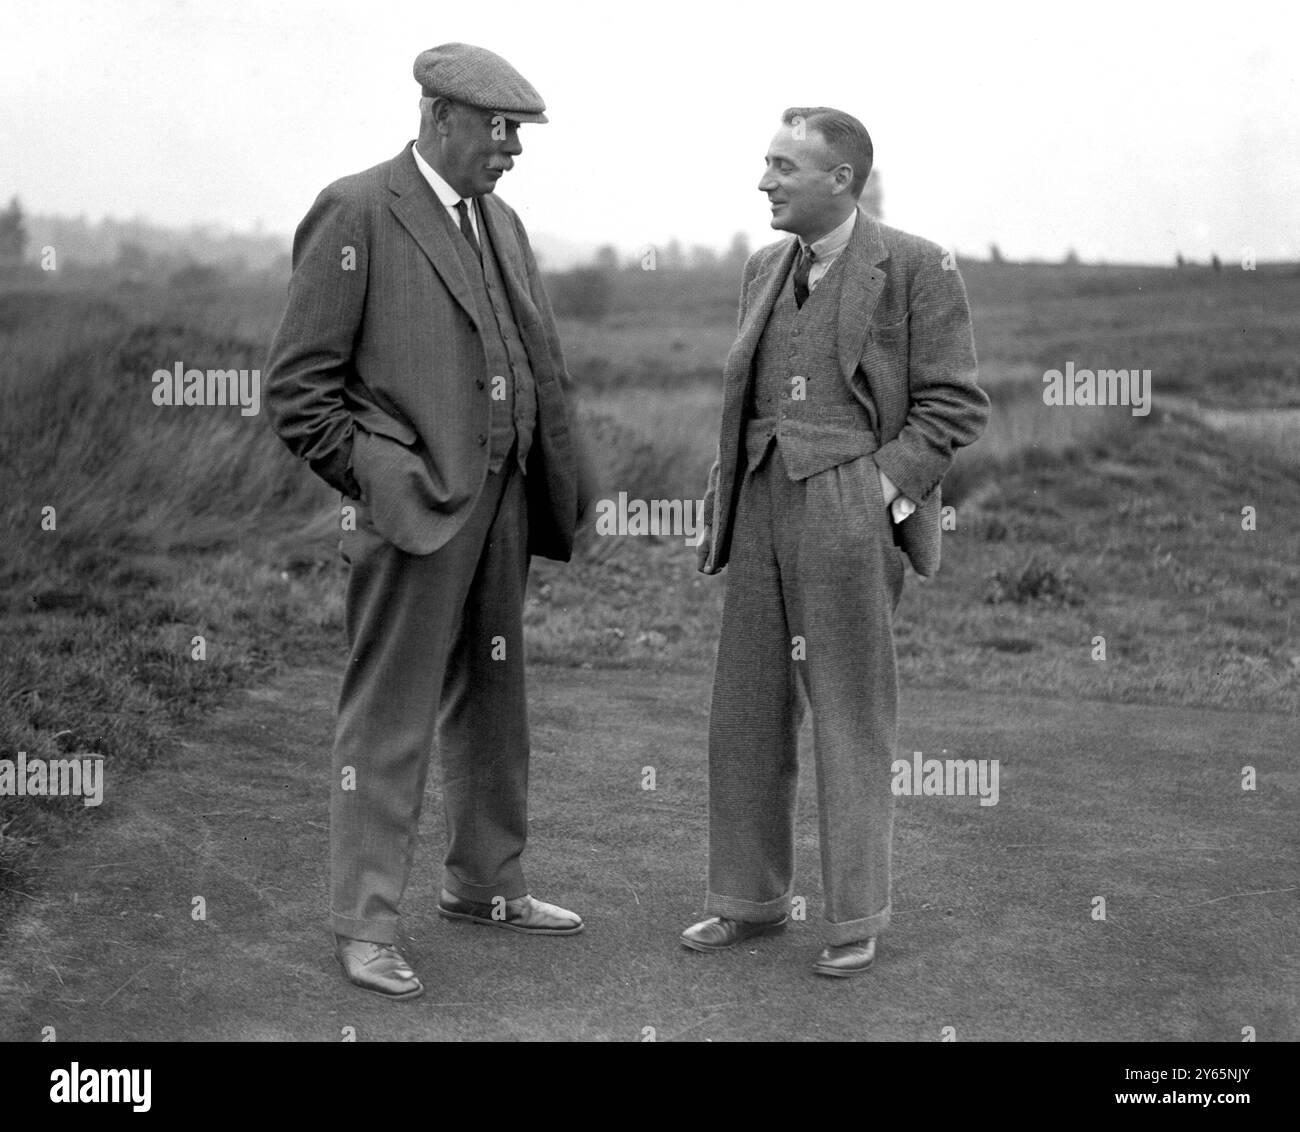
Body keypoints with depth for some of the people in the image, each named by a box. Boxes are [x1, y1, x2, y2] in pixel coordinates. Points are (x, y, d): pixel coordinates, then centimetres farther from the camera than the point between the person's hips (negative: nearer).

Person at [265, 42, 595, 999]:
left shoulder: (502, 222, 15)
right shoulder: (356, 214, -8)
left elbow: (541, 370, 19)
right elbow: (298, 384, -9)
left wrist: (554, 489, 10)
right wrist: (374, 479, -11)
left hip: (500, 507, 8)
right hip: (412, 509, -7)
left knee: (491, 703, 16)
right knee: (389, 719, -3)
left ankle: (487, 885, 30)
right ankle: (365, 925, 6)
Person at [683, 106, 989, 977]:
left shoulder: (918, 268, -4)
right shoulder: (766, 270, 16)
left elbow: (955, 405, -6)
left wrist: (883, 489, -14)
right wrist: (725, 495, 11)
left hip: (851, 507, -6)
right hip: (762, 504, 6)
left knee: (852, 716, 1)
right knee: (748, 710, 8)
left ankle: (857, 916, 12)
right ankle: (751, 899, 21)